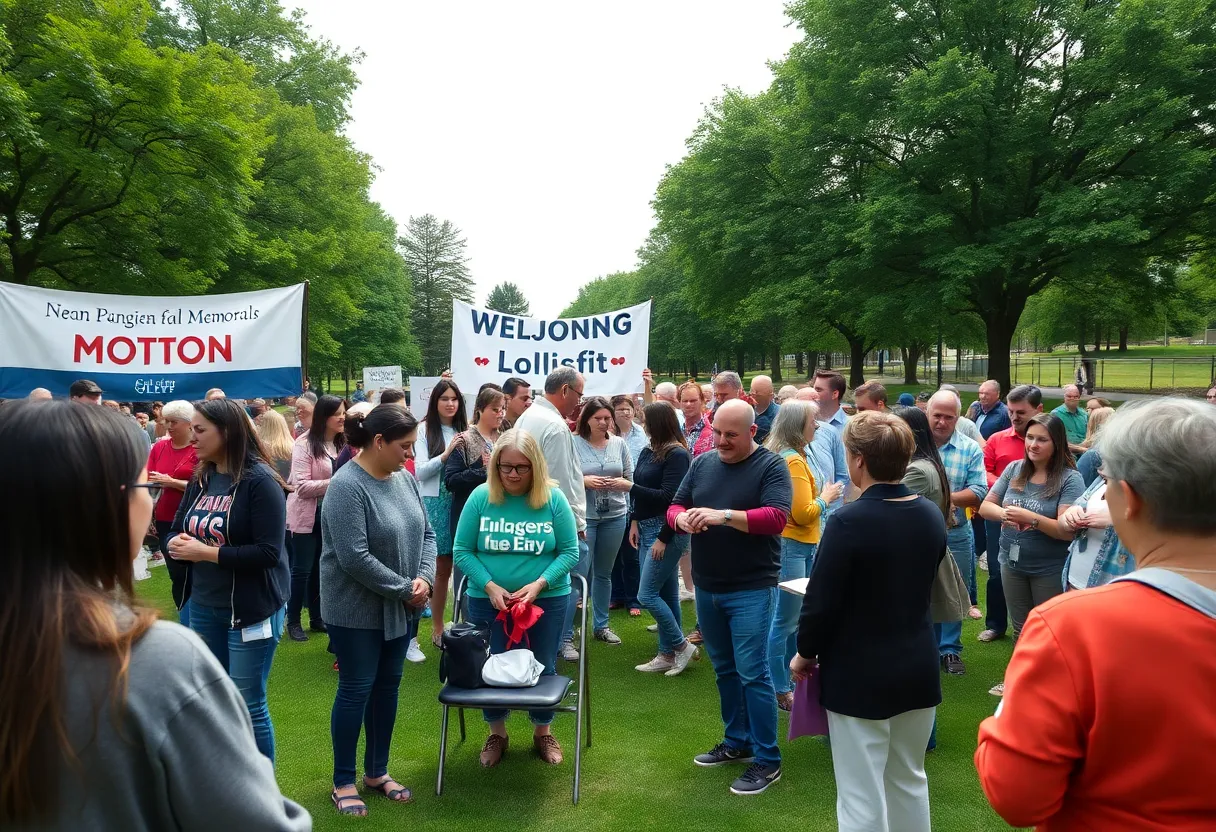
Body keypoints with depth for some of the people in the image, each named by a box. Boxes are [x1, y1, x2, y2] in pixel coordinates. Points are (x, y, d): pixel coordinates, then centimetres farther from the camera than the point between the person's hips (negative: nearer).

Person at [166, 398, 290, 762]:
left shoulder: (260, 481, -16)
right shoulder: (200, 479, 6)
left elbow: (268, 553, -22)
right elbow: (175, 531, 12)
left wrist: (206, 552, -21)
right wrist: (177, 545, -11)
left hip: (250, 609, -7)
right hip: (203, 606, 7)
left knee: (248, 706, 2)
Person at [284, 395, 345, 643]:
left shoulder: (341, 443, 3)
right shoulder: (305, 444, -16)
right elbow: (302, 486, -21)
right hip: (307, 516, -6)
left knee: (320, 568, 15)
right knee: (302, 569, 1)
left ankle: (317, 617, 26)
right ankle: (293, 621, 15)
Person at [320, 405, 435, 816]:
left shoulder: (405, 478, 1)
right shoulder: (346, 486, -21)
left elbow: (426, 533, 6)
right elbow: (354, 557, -25)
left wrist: (424, 578, -12)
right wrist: (406, 589, -18)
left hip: (400, 609, 7)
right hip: (357, 610, -7)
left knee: (387, 686, 15)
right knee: (356, 690, 5)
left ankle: (377, 771, 31)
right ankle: (343, 782, 22)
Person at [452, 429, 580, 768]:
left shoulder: (554, 499, -9)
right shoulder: (481, 497, -8)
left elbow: (569, 552, -7)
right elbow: (462, 551, -5)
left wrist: (538, 584, -20)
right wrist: (490, 586, -17)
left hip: (547, 599, 0)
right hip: (488, 600, 0)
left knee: (543, 667, 12)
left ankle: (543, 733, 36)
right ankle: (496, 733, 35)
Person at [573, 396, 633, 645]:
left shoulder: (619, 444, 4)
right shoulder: (574, 443, -7)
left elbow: (632, 482, 8)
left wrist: (621, 483, -13)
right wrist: (584, 481, -21)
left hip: (615, 517, 4)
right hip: (583, 516, -4)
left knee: (604, 573, 16)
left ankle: (601, 625, 30)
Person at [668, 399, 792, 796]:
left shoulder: (771, 466, -9)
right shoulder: (702, 463, 7)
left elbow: (777, 517, -21)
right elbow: (674, 507, 11)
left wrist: (723, 515, -29)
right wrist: (683, 518, -13)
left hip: (751, 589, -6)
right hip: (706, 587, 6)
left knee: (752, 672, -4)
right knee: (724, 669, 17)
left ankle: (768, 760, 9)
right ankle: (737, 741, 32)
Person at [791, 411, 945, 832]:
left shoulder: (848, 521, -22)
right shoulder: (931, 514, 0)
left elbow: (820, 600, -17)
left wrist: (805, 653, 0)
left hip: (860, 674, -6)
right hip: (919, 667, 7)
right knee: (909, 782, 22)